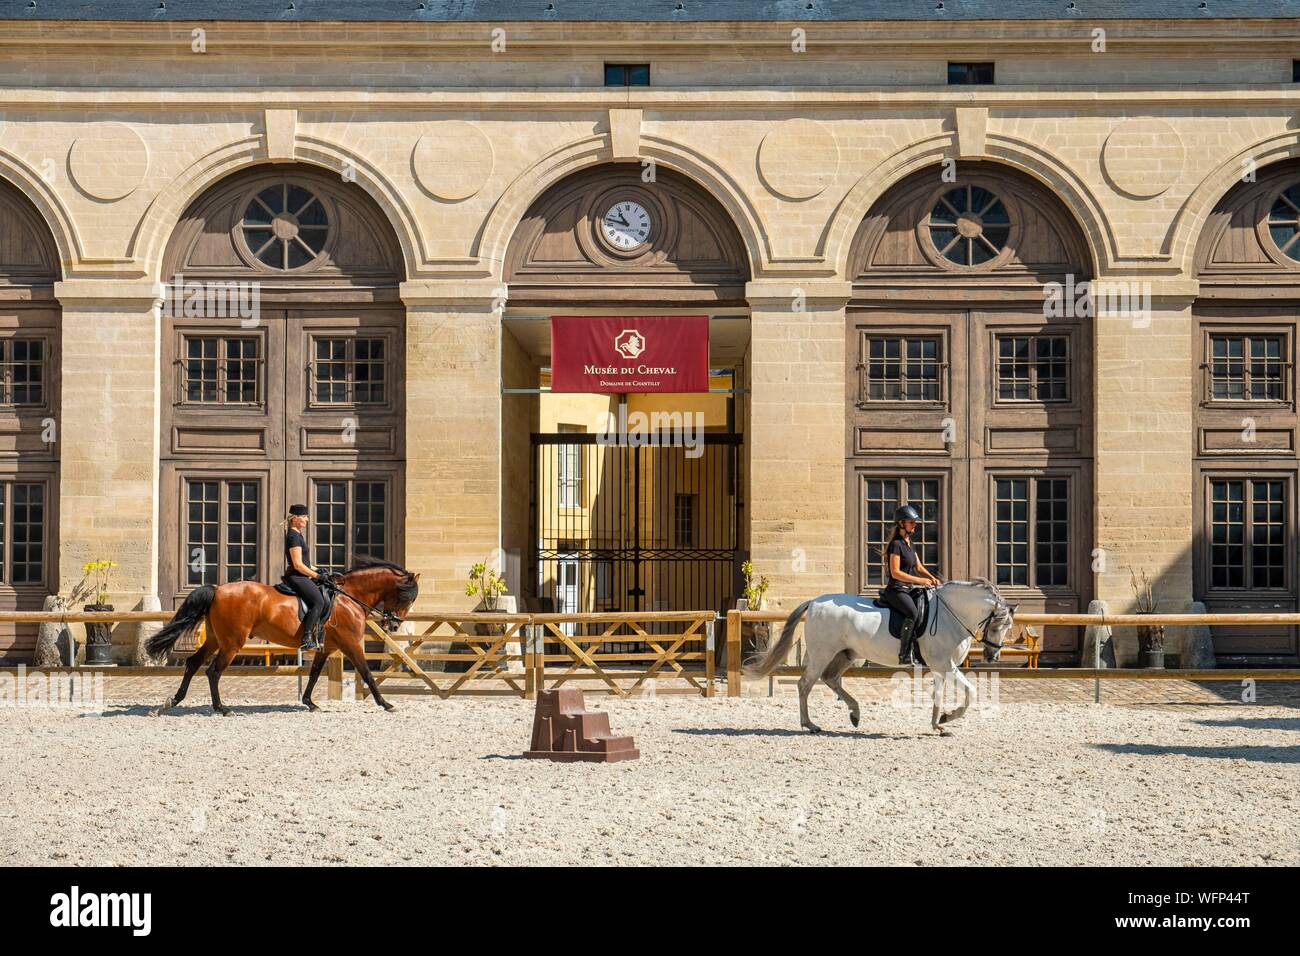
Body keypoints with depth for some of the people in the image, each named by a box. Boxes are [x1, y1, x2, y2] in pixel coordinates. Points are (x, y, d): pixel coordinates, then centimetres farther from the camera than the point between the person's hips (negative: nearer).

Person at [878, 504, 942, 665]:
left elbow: (919, 567, 19)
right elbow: (895, 573, -18)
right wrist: (919, 581, -21)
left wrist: (932, 578, 0)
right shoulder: (896, 544, -11)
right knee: (913, 613, -32)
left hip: (908, 589, 10)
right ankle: (905, 654, -32)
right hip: (896, 589, -10)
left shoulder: (909, 544, 17)